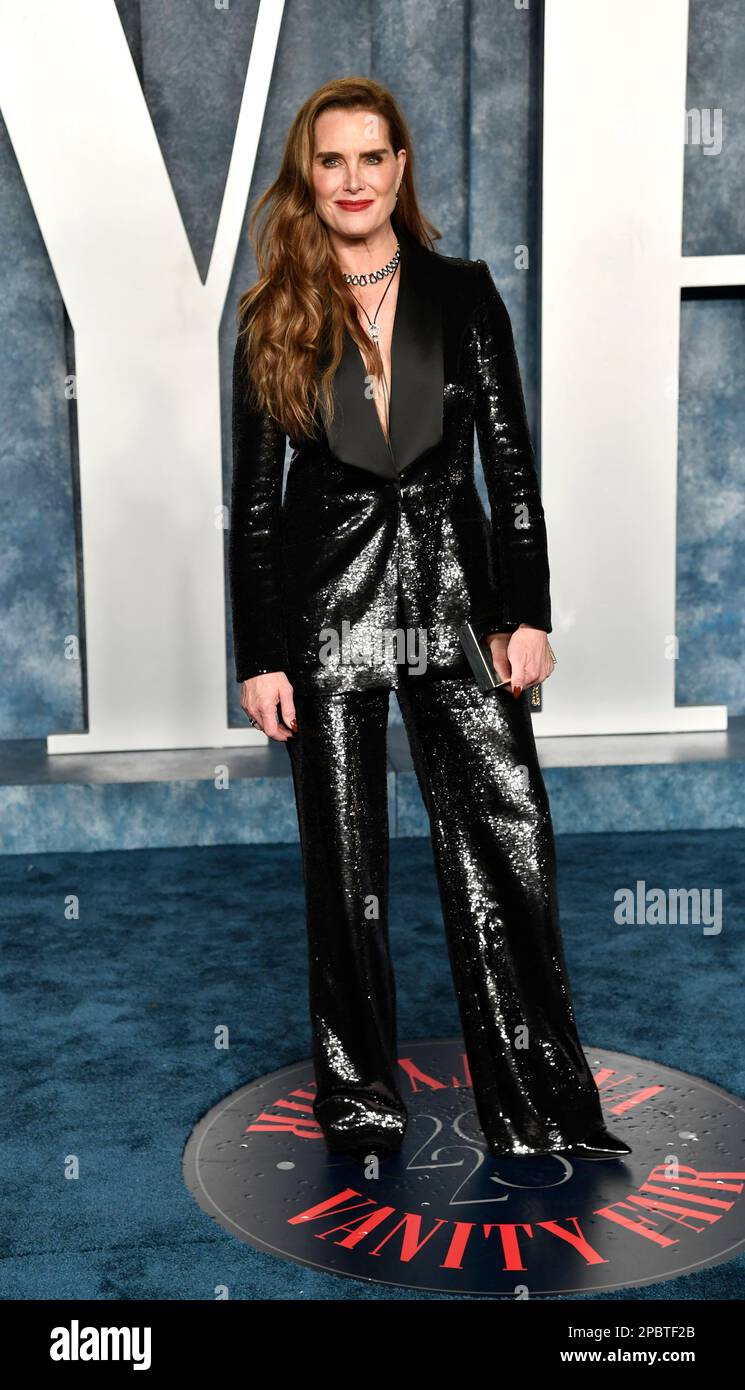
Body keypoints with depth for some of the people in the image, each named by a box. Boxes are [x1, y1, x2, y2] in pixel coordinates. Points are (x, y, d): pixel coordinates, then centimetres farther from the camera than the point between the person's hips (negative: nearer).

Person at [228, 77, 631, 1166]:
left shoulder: (463, 294, 5)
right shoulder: (274, 320, 4)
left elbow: (511, 463, 3)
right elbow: (254, 498, 2)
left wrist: (526, 613, -5)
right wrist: (260, 655, -3)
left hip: (454, 592, 1)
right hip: (328, 603, 0)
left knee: (509, 844, -3)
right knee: (345, 862, 7)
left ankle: (541, 1106, 11)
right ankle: (359, 1092, 25)